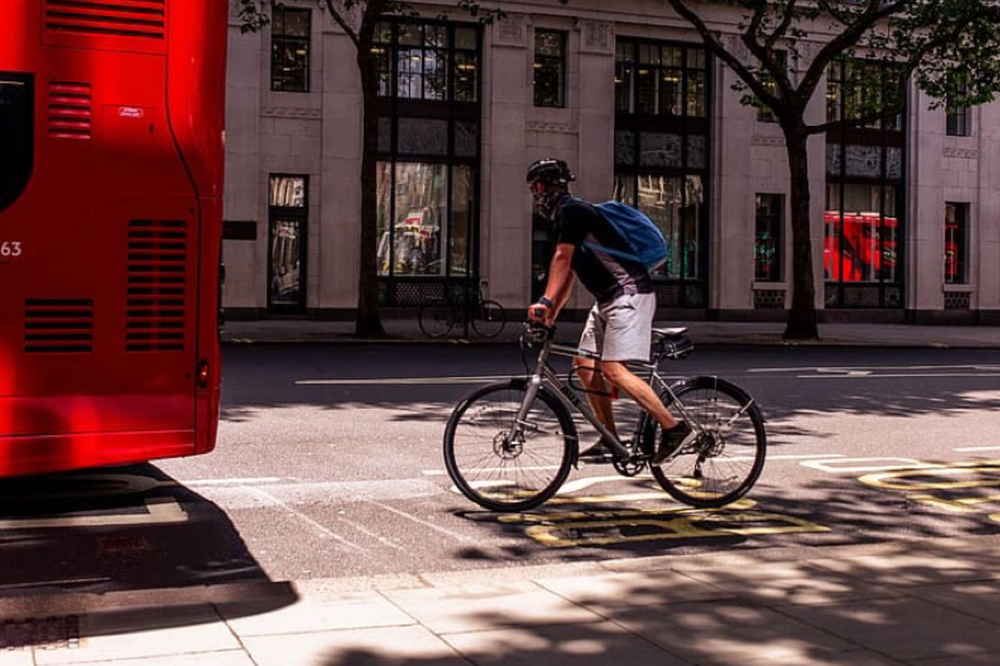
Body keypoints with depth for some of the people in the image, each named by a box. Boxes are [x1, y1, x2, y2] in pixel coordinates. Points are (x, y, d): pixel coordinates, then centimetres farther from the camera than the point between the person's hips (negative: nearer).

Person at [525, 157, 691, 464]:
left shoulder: (572, 211, -11)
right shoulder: (563, 217, 19)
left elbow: (562, 259, -21)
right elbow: (568, 272, 21)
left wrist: (545, 301, -26)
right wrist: (551, 313, 15)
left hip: (630, 293, -11)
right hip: (607, 298, 11)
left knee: (613, 369, -17)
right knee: (584, 364, 7)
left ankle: (673, 426, -12)